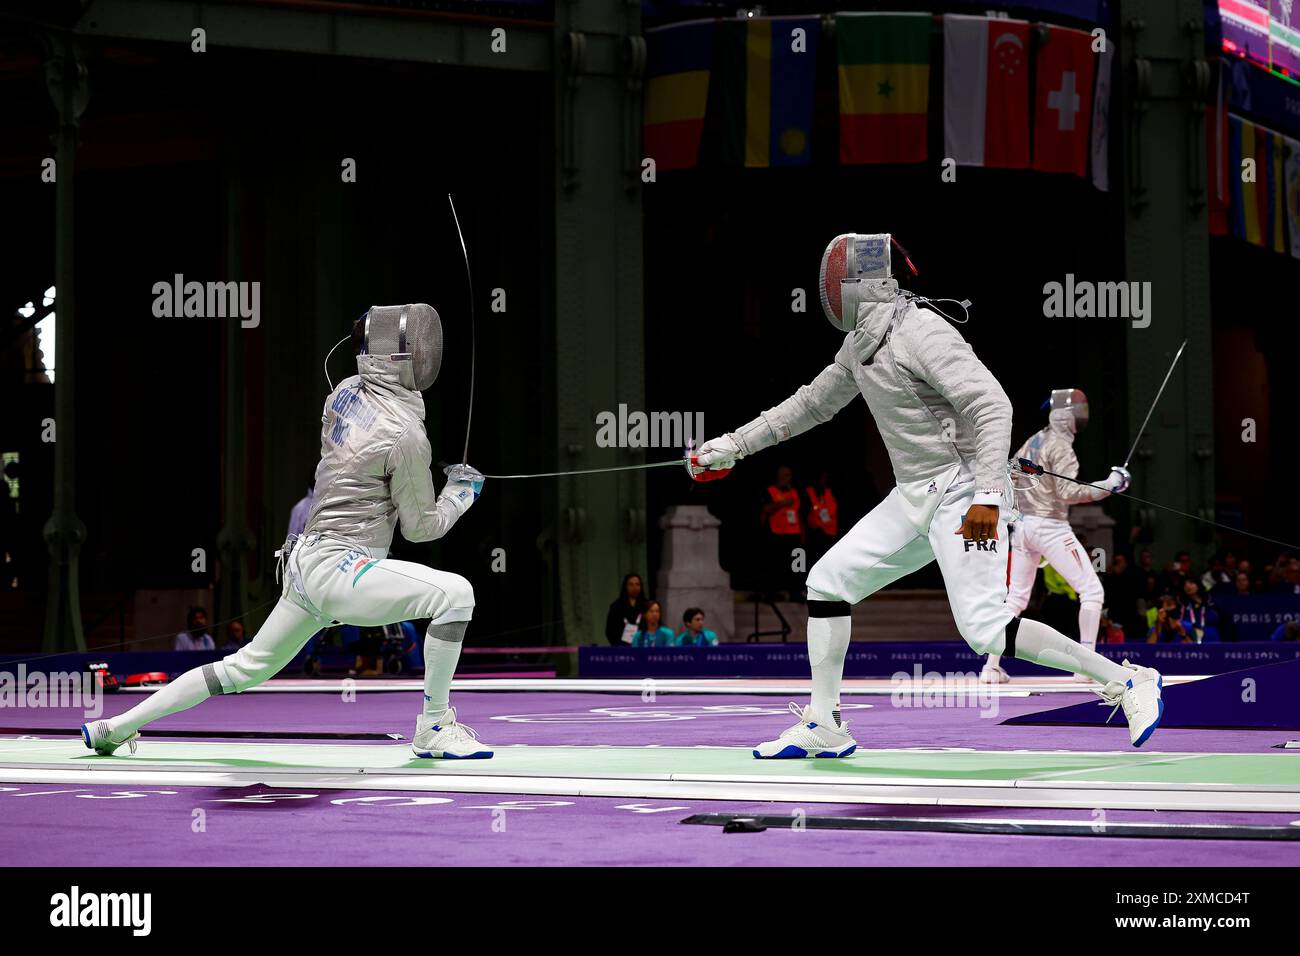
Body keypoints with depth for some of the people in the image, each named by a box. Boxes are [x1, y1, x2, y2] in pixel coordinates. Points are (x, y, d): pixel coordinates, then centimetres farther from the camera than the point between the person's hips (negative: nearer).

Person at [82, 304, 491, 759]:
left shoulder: (345, 392, 4)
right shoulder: (406, 435, -17)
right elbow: (420, 527, -7)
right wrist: (461, 493, 9)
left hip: (305, 560, 8)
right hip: (339, 569, -8)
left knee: (244, 668, 19)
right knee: (455, 594, -16)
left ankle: (114, 727, 24)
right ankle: (434, 729, -11)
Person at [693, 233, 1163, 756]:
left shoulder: (921, 332, -19)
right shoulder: (862, 343, 9)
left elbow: (993, 406, -26)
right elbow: (813, 403, 25)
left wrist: (988, 497, -34)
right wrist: (734, 444, 24)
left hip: (962, 492, -9)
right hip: (917, 496, 9)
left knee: (984, 629, -18)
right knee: (827, 581, 6)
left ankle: (1127, 683, -9)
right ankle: (824, 726, 13)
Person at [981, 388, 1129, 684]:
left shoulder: (1033, 441, 13)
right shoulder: (1059, 445, -13)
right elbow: (1068, 492, -21)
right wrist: (1108, 485, -17)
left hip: (1023, 526, 8)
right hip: (1050, 527, -8)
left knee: (1016, 599, 14)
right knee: (1092, 592, -2)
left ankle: (991, 666, 9)